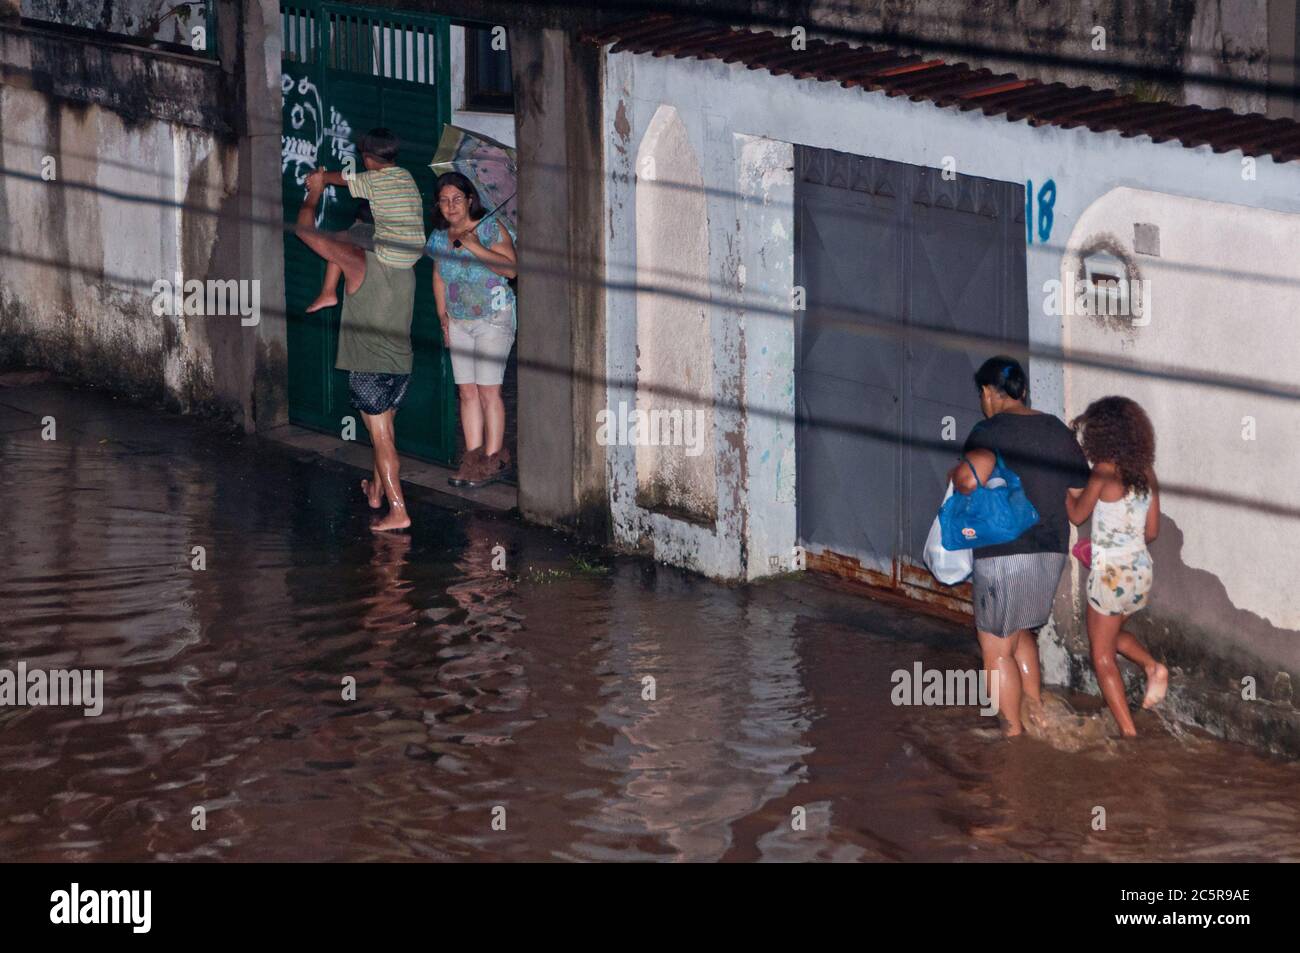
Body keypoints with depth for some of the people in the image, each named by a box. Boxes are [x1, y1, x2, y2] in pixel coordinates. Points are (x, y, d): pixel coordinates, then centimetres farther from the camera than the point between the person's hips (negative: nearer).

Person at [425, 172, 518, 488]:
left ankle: (494, 458, -4)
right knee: (467, 391, 3)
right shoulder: (440, 237, 8)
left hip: (494, 318, -5)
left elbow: (510, 268, -17)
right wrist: (443, 316, 14)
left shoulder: (491, 227, -9)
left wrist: (476, 248, -24)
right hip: (459, 322, 5)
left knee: (488, 390, -9)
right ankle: (473, 456, 7)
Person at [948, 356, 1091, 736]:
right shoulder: (1057, 430, 7)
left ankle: (1013, 735, 11)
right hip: (1052, 551, 7)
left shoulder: (991, 431, -13)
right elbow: (1083, 486, 9)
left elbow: (970, 478, -30)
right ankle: (1036, 709, 24)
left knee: (997, 650, 7)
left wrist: (955, 478, -7)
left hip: (1003, 554, -7)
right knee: (1021, 633, 28)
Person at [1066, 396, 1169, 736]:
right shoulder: (1145, 473, 2)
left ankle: (1129, 732, 3)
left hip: (1110, 574, -7)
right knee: (1113, 634, 31)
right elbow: (1152, 531, 8)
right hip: (1141, 569, 7)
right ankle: (1153, 667, 6)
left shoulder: (1104, 472, -16)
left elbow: (1077, 515, -2)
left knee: (1103, 656, 7)